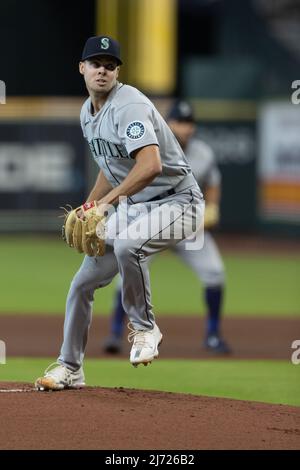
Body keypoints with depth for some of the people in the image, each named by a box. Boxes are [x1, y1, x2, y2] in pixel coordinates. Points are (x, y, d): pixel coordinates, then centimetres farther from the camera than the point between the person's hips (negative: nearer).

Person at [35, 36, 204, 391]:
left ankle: (144, 328, -15)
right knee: (83, 282, 6)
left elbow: (151, 165, -35)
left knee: (127, 244, -37)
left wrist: (105, 202, -37)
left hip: (176, 201, -9)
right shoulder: (88, 113, 8)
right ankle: (69, 368, 21)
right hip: (131, 206, 9)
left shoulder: (129, 105, -21)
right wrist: (82, 213, 12)